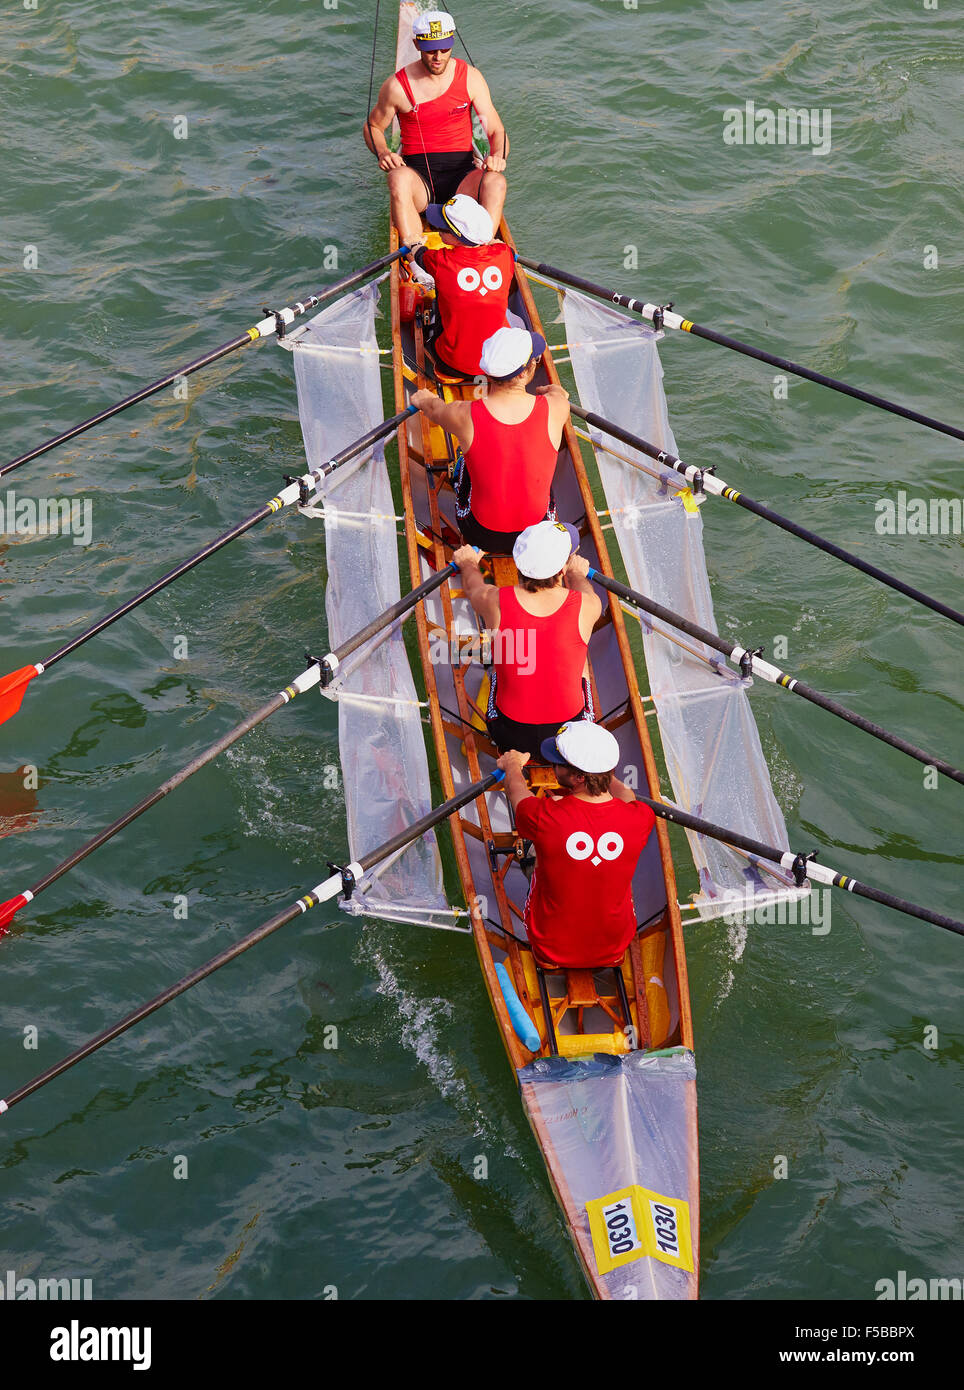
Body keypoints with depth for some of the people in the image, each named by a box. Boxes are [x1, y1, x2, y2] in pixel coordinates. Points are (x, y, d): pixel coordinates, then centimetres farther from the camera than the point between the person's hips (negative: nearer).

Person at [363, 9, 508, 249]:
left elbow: (496, 131, 5)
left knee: (495, 181, -32)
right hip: (418, 174, -1)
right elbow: (373, 127, 14)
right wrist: (382, 153, -9)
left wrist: (497, 156, -19)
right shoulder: (398, 86, -2)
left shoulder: (470, 78, 3)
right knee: (399, 177, -37)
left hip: (462, 175, 2)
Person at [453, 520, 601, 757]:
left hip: (511, 735, 0)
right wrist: (577, 573, 34)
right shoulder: (587, 606, -19)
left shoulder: (495, 602, -18)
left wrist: (468, 563, 34)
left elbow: (473, 587, 10)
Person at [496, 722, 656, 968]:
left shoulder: (545, 817, -28)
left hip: (551, 952, -1)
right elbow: (624, 794, 7)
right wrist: (602, 770, 30)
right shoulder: (639, 818, -22)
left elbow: (515, 790, 0)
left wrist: (513, 765, 24)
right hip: (613, 952, 2)